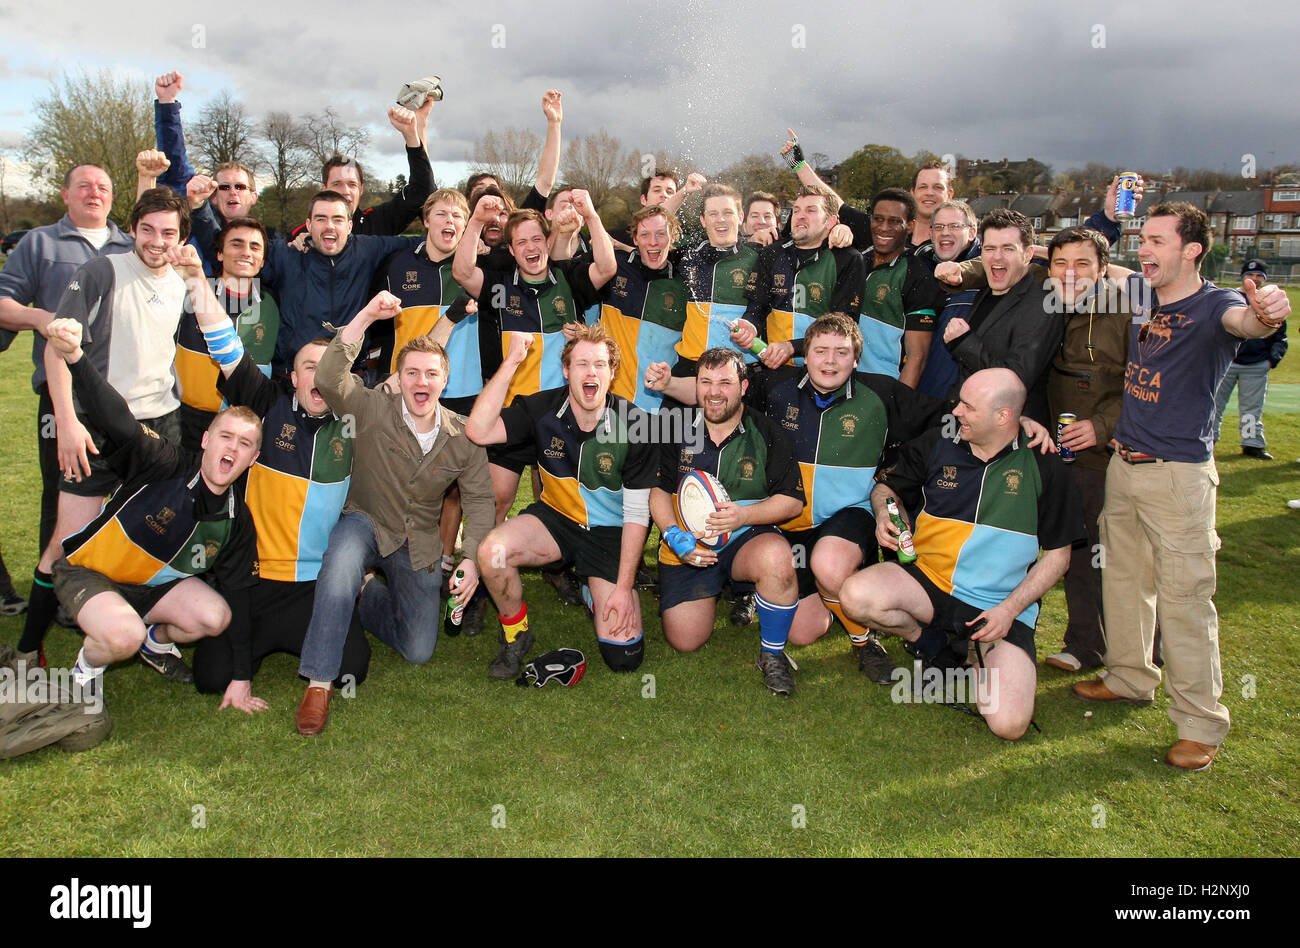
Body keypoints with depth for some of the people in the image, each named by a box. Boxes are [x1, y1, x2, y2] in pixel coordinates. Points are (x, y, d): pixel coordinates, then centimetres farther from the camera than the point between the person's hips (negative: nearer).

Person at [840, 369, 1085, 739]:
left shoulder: (1043, 468, -2)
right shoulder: (936, 445, 3)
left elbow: (1057, 556, 2)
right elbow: (887, 488, 18)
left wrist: (1010, 608, -11)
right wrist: (885, 514, -7)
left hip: (999, 606, -2)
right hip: (929, 581, 2)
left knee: (1008, 725, -20)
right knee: (856, 595, -30)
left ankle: (976, 651, 14)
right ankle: (937, 646, 2)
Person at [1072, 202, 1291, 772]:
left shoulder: (1214, 304, -13)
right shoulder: (1138, 294, 7)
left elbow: (1241, 320, -39)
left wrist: (1266, 315, -59)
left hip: (1180, 473, -7)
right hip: (1124, 463, 7)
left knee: (1184, 596, -5)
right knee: (1123, 578, 18)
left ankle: (1201, 723, 8)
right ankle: (1130, 678, 37)